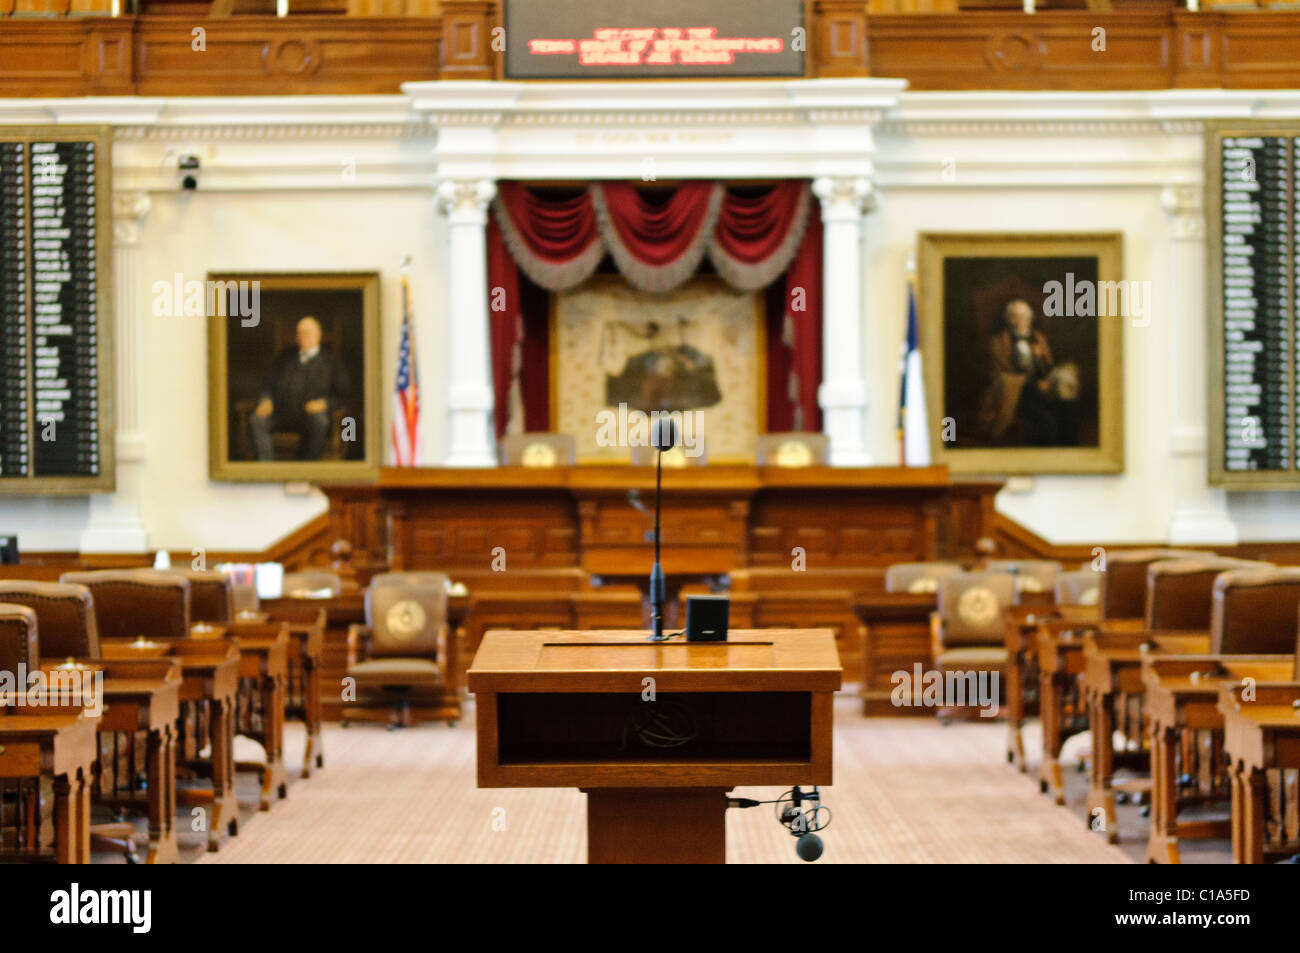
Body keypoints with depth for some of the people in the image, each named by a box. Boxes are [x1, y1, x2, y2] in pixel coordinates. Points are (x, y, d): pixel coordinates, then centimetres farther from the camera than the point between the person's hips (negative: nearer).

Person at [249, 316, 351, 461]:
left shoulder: (330, 360, 15)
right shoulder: (286, 356, 24)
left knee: (319, 422, -38)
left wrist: (324, 403, -12)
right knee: (255, 421, -26)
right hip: (281, 415, 3)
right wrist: (265, 401, -1)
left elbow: (342, 395, 8)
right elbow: (269, 384, 21)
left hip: (311, 416, -3)